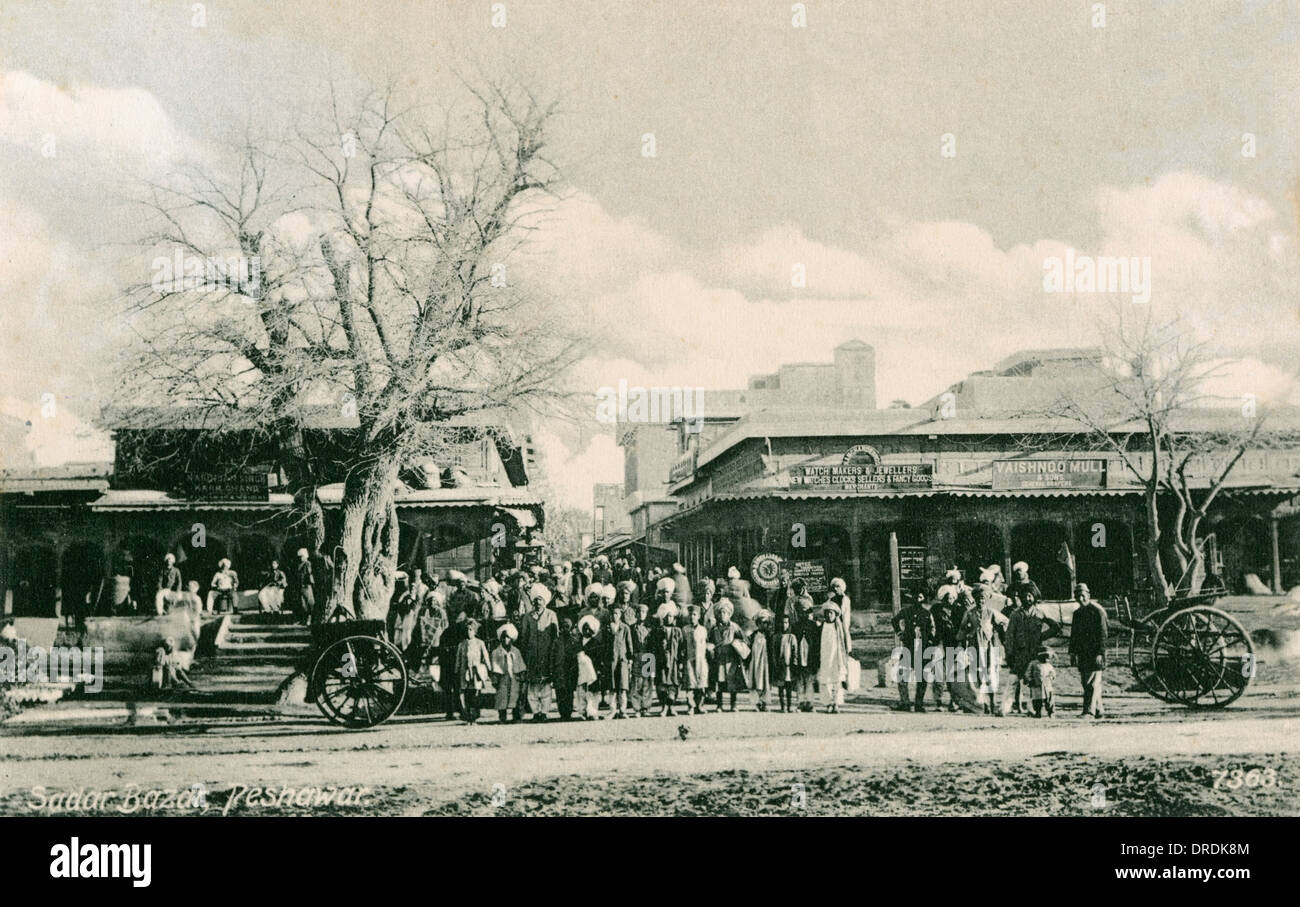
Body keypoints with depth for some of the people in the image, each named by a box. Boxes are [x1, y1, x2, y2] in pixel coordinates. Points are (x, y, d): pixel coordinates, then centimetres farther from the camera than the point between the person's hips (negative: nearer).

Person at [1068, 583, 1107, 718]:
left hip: (1095, 653, -7)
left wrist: (1100, 653, -17)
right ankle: (1099, 712, 16)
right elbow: (1074, 634, 20)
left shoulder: (1097, 610, -6)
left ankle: (1089, 711, -15)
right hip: (1082, 654, 7)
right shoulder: (1077, 613, 16)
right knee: (1087, 684, 8)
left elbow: (1103, 633, -11)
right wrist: (1072, 652, 12)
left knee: (1092, 684, -12)